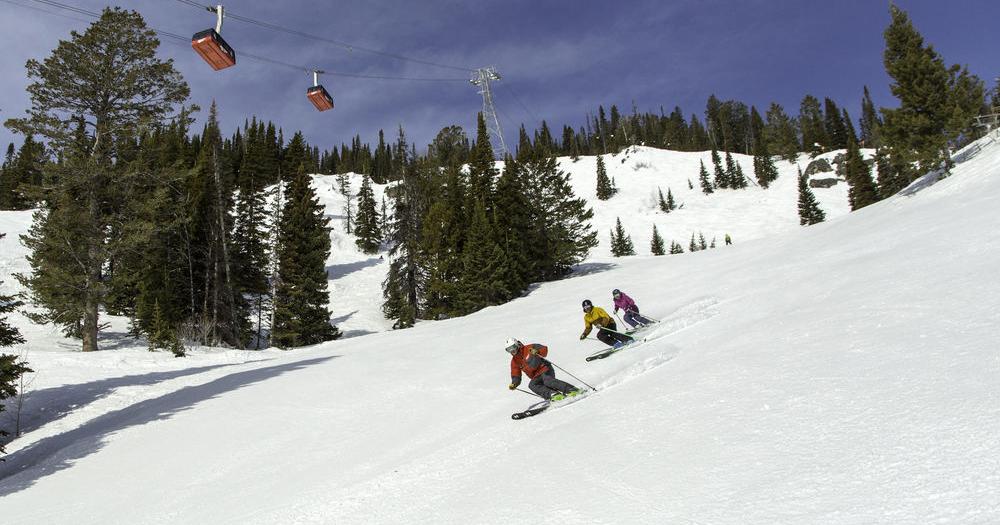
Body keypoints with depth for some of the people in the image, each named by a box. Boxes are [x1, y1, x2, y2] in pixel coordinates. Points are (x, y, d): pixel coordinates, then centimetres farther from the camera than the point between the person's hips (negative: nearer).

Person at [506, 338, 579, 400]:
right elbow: (516, 376, 15)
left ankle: (572, 390, -37)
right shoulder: (514, 361, 12)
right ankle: (553, 394, -38)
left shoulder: (528, 349, -3)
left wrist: (537, 352, -25)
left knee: (547, 381, -33)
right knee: (532, 385, -25)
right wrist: (514, 384, -5)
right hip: (536, 377, 5)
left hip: (545, 369, -5)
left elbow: (544, 349, -5)